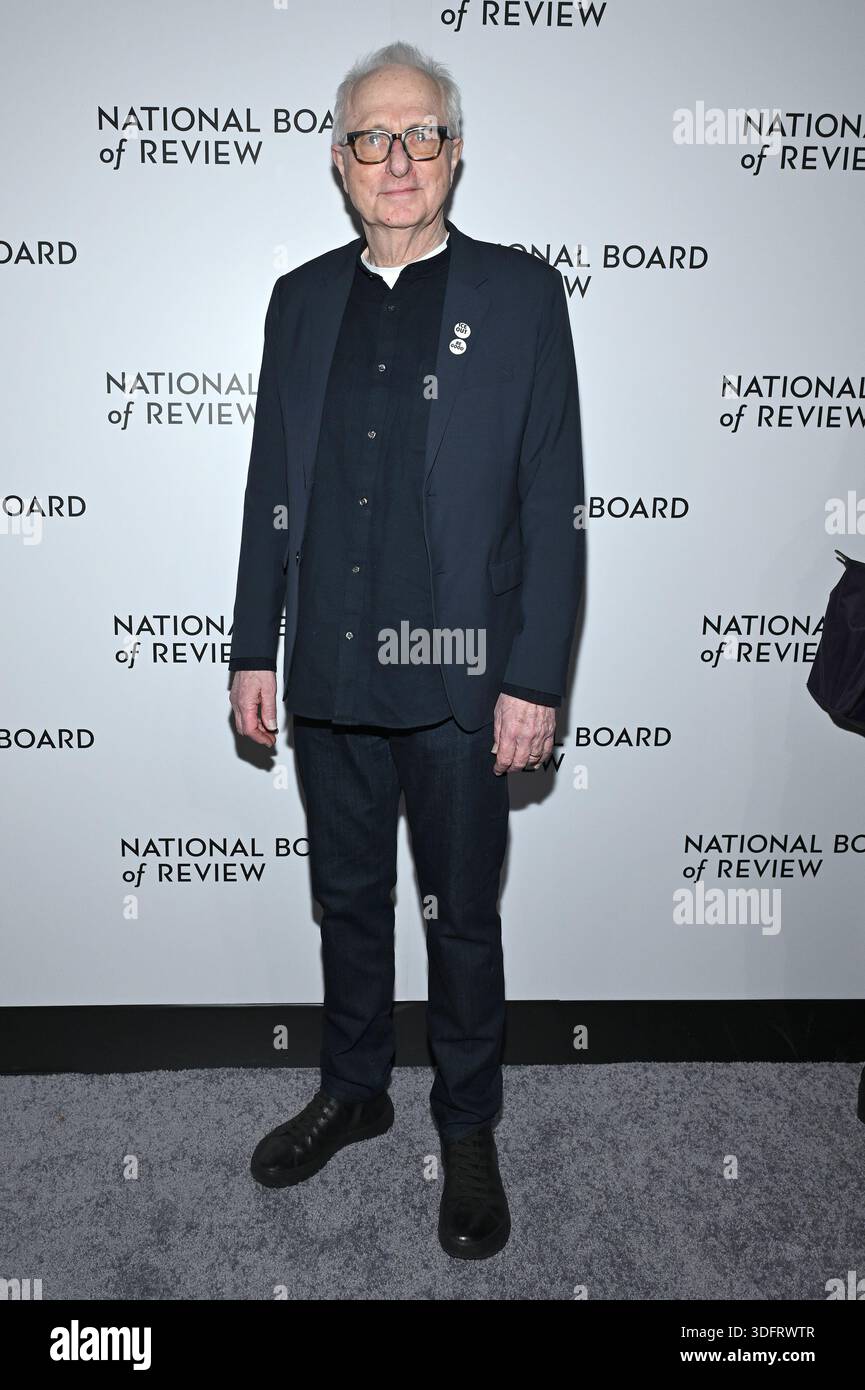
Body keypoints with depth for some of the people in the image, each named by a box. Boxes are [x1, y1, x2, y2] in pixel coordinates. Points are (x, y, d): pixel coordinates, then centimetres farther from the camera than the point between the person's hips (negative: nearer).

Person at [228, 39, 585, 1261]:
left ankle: (468, 1130, 31)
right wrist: (254, 650, 8)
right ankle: (353, 1090, 40)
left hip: (458, 678, -3)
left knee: (462, 918, 10)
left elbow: (553, 504, -6)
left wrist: (535, 681, -11)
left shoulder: (520, 294, -2)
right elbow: (272, 488, 11)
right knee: (348, 899, 18)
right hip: (328, 676, 4)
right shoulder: (301, 300, 10)